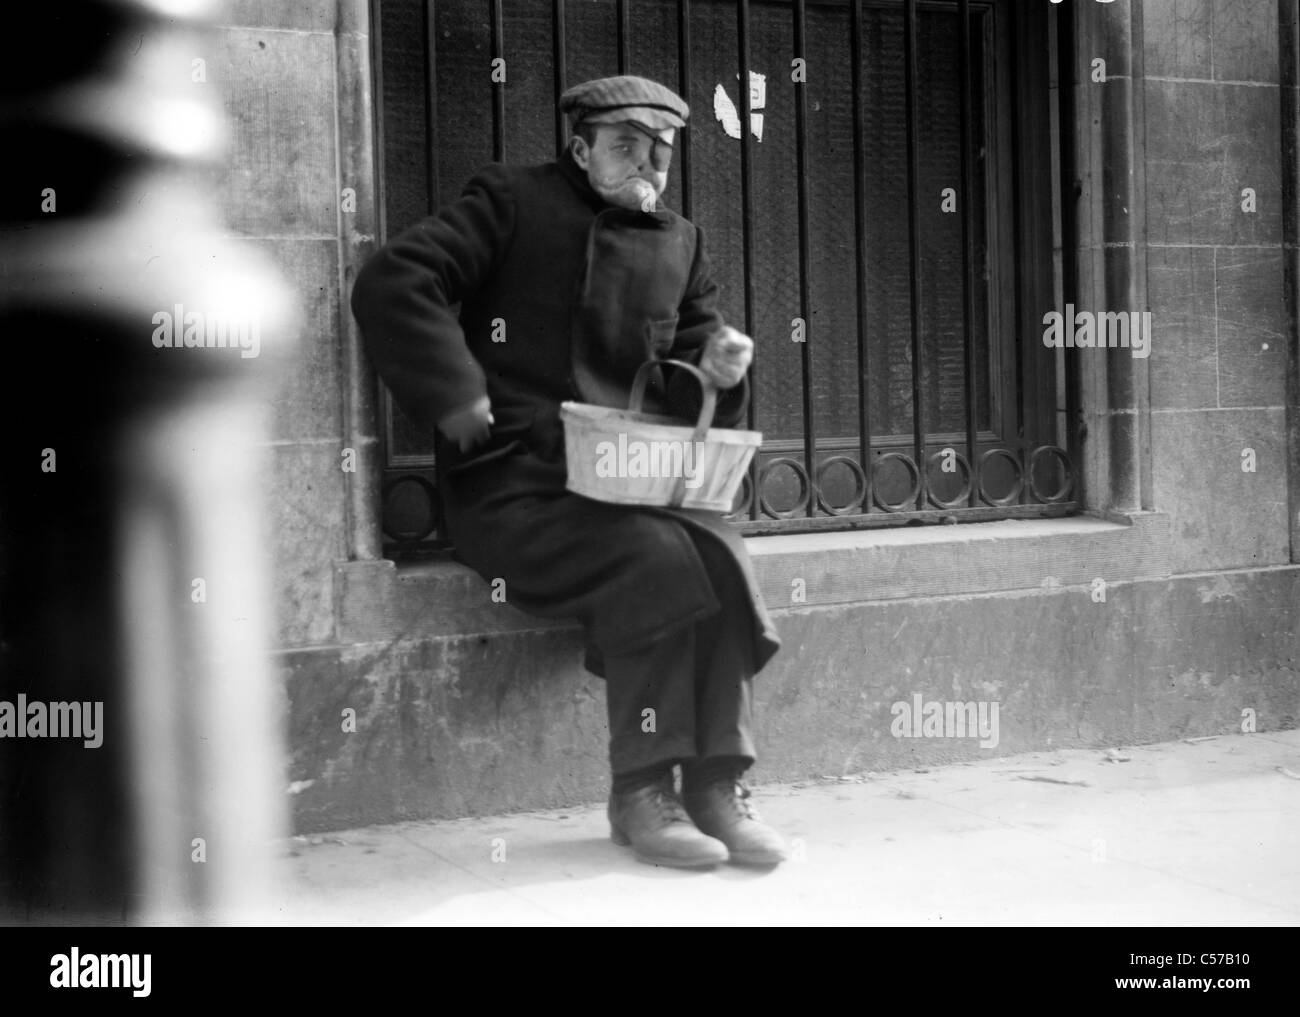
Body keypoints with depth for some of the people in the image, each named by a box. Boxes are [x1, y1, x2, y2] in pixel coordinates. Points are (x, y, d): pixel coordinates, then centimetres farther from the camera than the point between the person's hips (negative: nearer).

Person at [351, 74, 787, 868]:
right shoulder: (511, 200, 4)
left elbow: (687, 405, 22)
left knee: (723, 555, -26)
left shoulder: (680, 244, 20)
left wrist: (718, 376, -3)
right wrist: (458, 398, -16)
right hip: (513, 483, -5)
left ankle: (720, 785, -17)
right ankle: (641, 794, -17)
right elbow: (391, 282, -9)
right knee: (656, 560, -30)